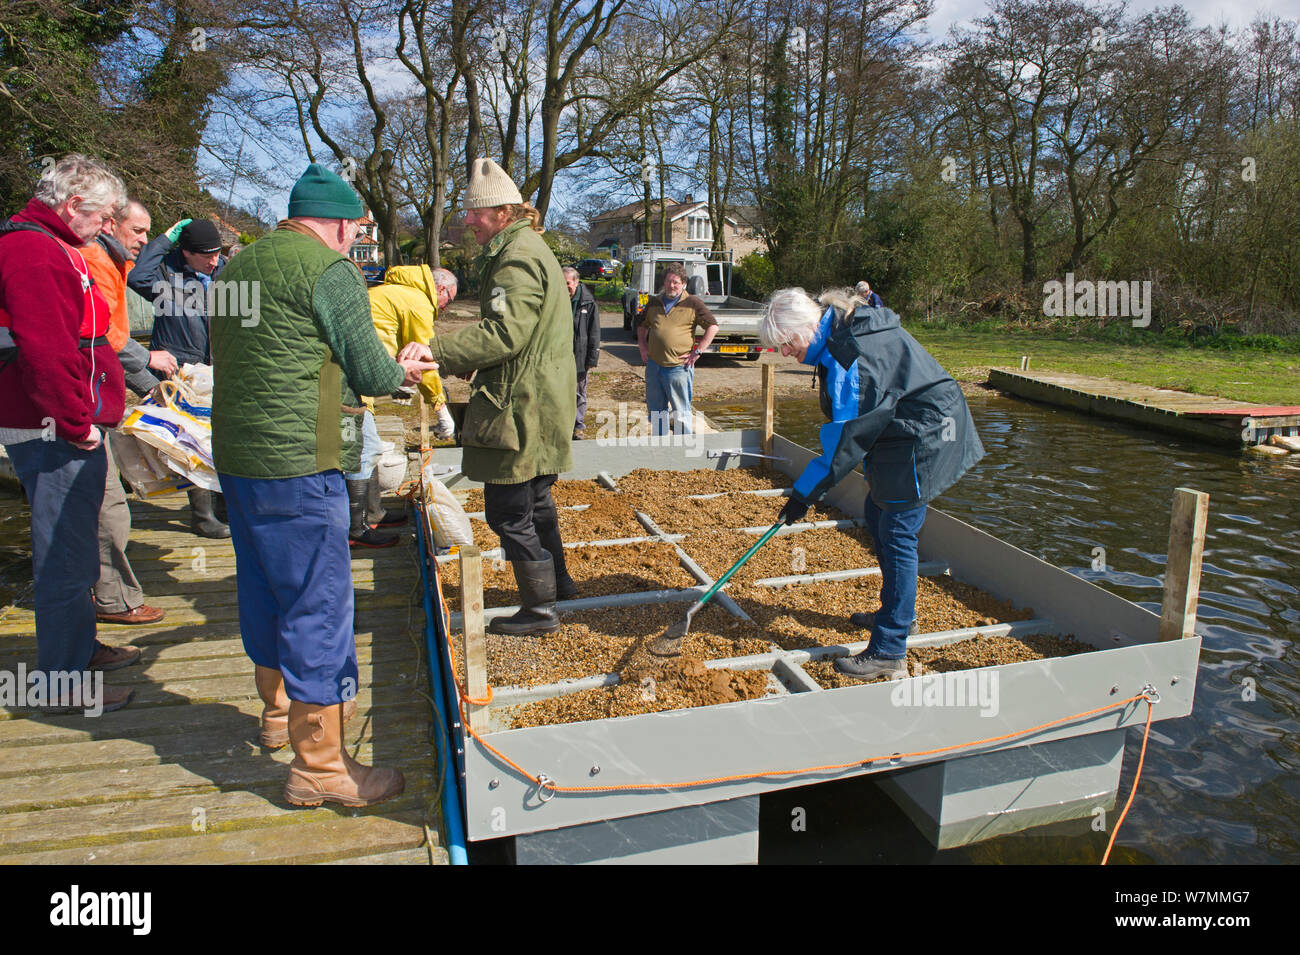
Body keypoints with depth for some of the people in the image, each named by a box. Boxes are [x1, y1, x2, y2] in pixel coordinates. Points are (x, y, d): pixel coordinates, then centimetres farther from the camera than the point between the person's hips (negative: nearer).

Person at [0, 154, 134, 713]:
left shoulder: (47, 247, 18)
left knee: (71, 553, 22)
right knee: (66, 558, -2)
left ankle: (80, 647, 38)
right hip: (53, 435, -11)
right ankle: (62, 682, 10)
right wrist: (77, 425, -19)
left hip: (65, 431, 11)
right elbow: (45, 352, -26)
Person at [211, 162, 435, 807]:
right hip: (297, 463, -9)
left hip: (235, 454, 9)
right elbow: (370, 371, -10)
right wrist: (404, 371, 11)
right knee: (318, 602, -2)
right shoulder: (328, 270, -12)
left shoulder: (239, 265, 14)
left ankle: (279, 706, 41)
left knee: (263, 587, 21)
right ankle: (318, 764, 7)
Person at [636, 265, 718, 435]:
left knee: (681, 411, 0)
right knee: (656, 410, 13)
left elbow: (713, 326, -2)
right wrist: (643, 347, 12)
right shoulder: (654, 303, 13)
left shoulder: (692, 304, -1)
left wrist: (697, 351, -7)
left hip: (678, 367, -5)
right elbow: (642, 326, 27)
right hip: (654, 365, 5)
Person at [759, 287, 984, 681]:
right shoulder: (842, 329, 6)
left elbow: (844, 440, -25)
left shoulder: (849, 354, -26)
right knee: (877, 515, 19)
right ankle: (898, 613, 36)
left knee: (896, 535, -8)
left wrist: (804, 493, -19)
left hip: (923, 437, -11)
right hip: (905, 431, 11)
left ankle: (889, 653, -2)